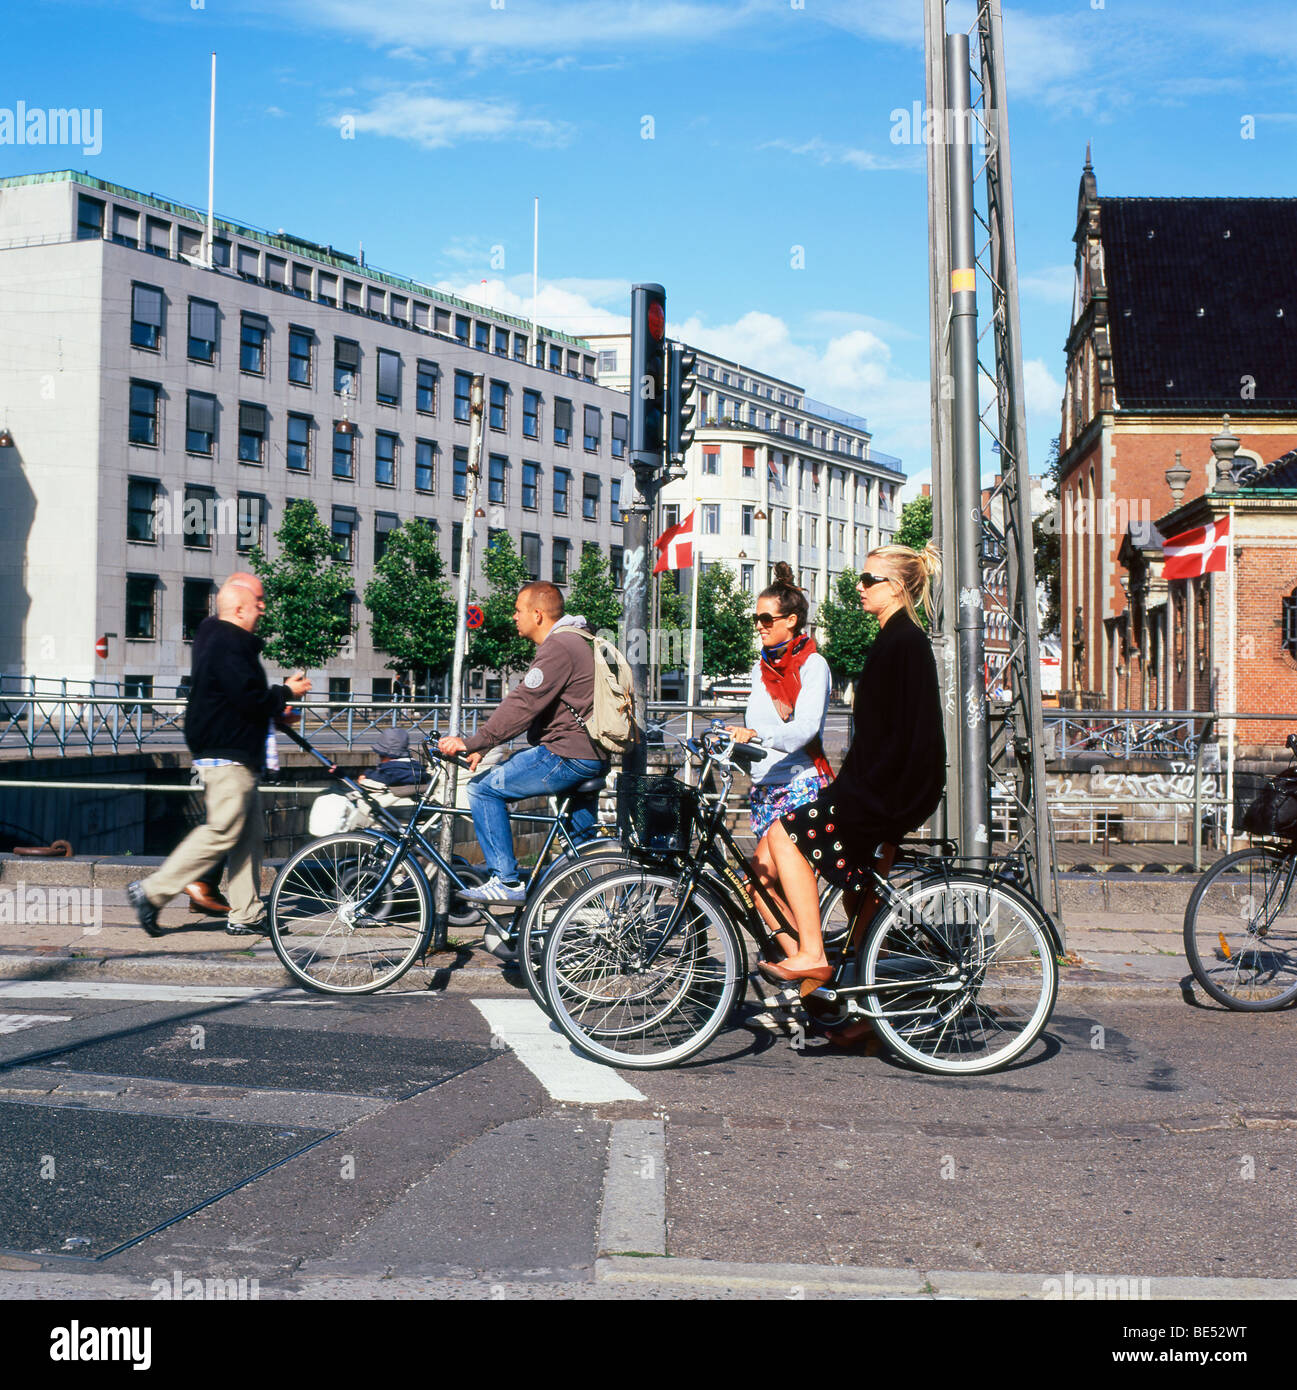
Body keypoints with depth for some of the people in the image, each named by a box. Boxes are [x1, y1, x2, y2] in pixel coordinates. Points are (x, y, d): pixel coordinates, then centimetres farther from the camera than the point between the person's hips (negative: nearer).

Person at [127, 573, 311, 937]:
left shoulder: (219, 639, 18)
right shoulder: (229, 645, -16)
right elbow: (251, 700, -23)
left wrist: (275, 707, 14)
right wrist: (286, 692, -7)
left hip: (235, 755, 11)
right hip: (227, 756, -11)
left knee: (250, 835, 10)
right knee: (223, 832, -10)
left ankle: (247, 915, 13)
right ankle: (151, 891, -6)